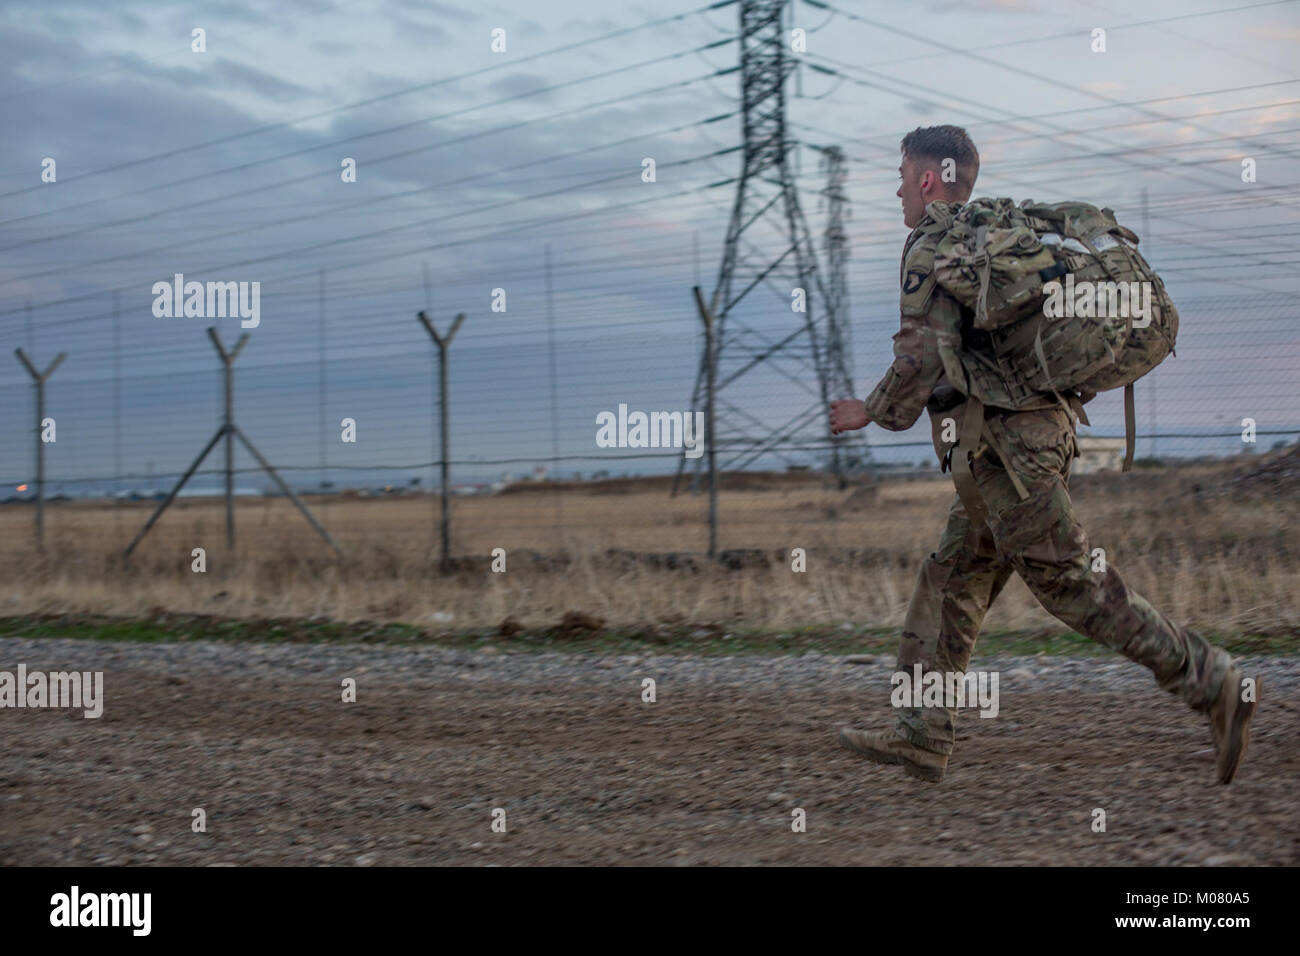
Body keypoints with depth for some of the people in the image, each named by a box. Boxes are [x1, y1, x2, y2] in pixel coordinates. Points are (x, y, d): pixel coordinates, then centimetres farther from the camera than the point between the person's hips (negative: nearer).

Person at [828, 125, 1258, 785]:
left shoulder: (932, 247, -7)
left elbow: (926, 351, -18)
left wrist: (875, 412, -3)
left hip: (1000, 443, -10)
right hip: (1044, 427, 10)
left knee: (1071, 584, -6)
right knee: (953, 581, 11)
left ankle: (1211, 683, -5)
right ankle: (920, 736, 13)